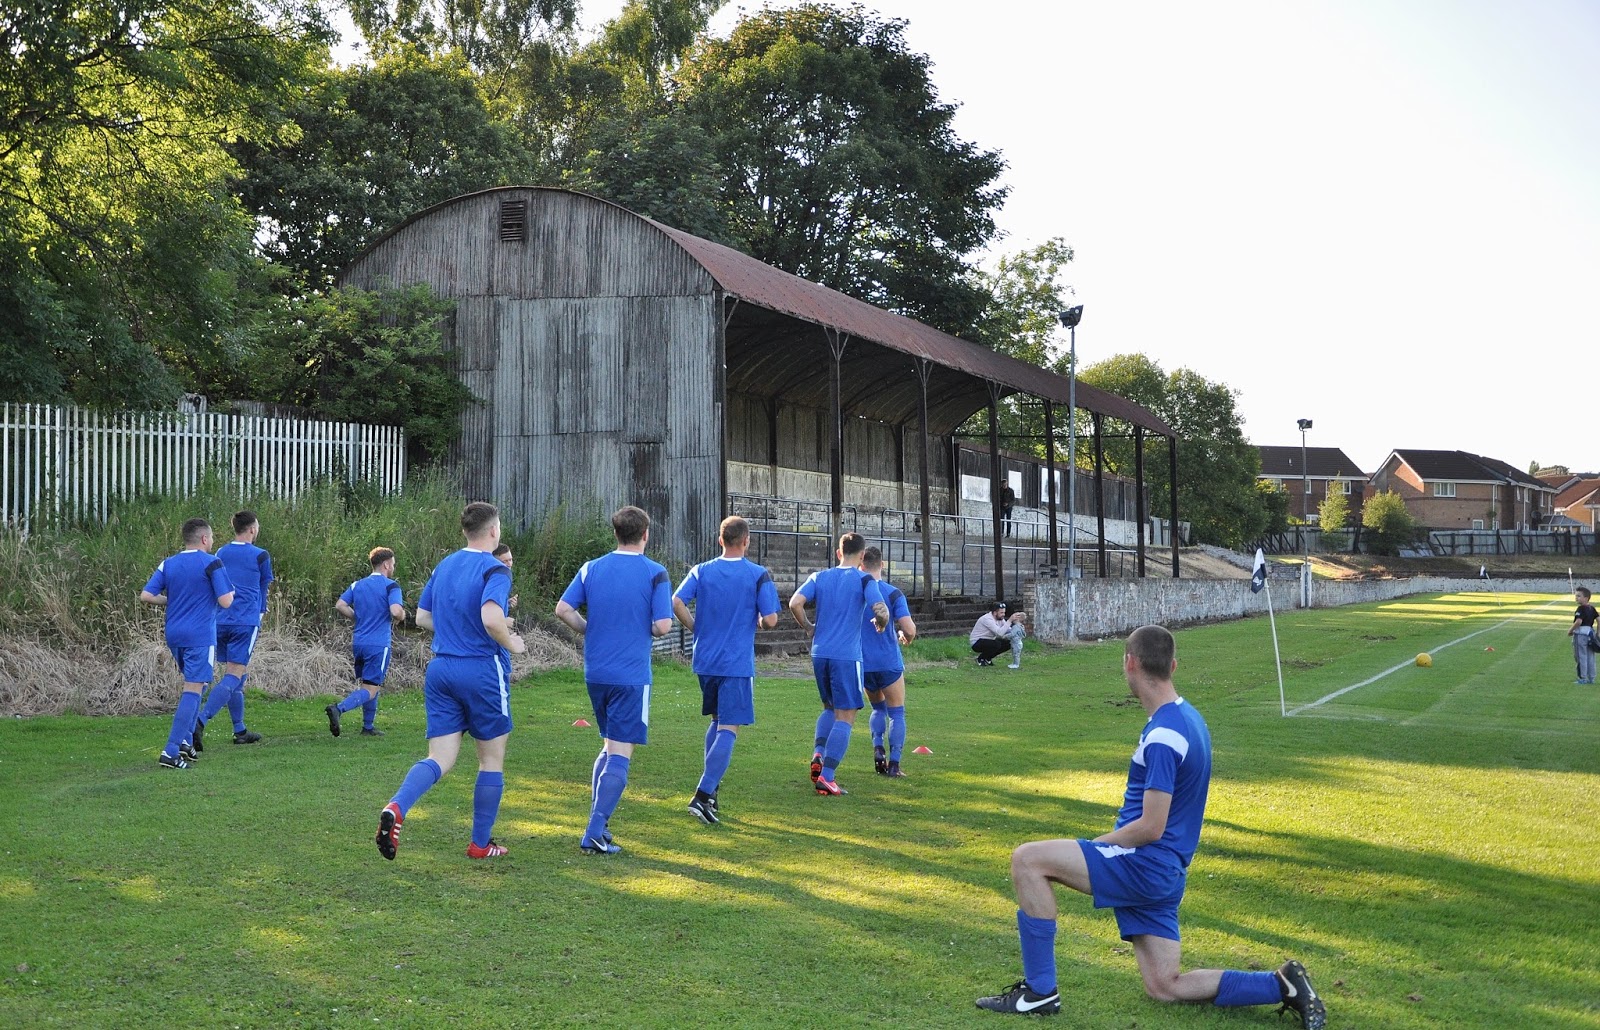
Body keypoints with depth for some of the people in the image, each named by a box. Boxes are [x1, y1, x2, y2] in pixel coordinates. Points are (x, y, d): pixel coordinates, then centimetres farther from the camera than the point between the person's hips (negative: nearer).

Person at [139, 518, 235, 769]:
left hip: (174, 635, 7)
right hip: (200, 636, -6)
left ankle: (185, 741, 16)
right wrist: (231, 591, 8)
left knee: (193, 686, 23)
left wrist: (170, 601, 16)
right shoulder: (211, 563, -8)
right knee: (193, 690, -7)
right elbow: (225, 602, -13)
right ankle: (171, 752, -15)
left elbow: (145, 596, 1)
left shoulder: (168, 564, 8)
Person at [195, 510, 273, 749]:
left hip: (220, 621, 6)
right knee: (233, 677, -9)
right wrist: (261, 611, 29)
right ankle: (200, 720, -26)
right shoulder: (260, 556, -3)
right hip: (246, 622, -6)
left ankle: (240, 731, 21)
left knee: (234, 675, 15)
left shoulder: (220, 553, 12)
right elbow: (264, 588, 10)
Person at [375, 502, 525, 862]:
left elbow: (422, 618, 16)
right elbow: (491, 618, -27)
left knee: (440, 758, 5)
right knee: (492, 758, 11)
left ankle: (396, 807, -23)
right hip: (482, 671, -6)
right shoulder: (495, 570, -11)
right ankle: (481, 843, 18)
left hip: (439, 669, 6)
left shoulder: (444, 566, 11)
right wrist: (512, 644, -9)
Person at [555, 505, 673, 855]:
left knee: (609, 746, 21)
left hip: (595, 673, 5)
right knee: (620, 755, -1)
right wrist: (645, 629, 8)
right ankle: (594, 833, -7)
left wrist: (591, 631, 13)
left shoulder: (591, 568, 5)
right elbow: (663, 625, -14)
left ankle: (598, 820, 17)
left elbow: (563, 609, 0)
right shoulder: (655, 574, -7)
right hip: (632, 676, -5)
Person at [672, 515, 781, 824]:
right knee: (729, 729, -4)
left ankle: (710, 787, 22)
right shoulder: (759, 575, -6)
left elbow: (677, 602, -9)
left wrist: (698, 629, 5)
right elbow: (770, 620, -11)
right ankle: (702, 796, -14)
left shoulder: (701, 571, 3)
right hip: (737, 664, -5)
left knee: (717, 721, 22)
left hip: (705, 660, 5)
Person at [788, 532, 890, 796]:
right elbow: (880, 610, -16)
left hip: (819, 654, 5)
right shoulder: (865, 580, -3)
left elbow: (795, 603, -4)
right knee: (845, 717, 1)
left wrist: (808, 628, 10)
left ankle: (818, 756, 4)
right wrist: (880, 624, 6)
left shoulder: (820, 577, 8)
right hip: (846, 656, -5)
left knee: (830, 708, 24)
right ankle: (826, 777, -6)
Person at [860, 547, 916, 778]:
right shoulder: (892, 593, -10)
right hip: (889, 662, -3)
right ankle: (894, 764, -1)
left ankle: (878, 748, 2)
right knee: (896, 713, 8)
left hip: (862, 663, 3)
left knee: (878, 708, 23)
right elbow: (910, 629, -15)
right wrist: (905, 637, 7)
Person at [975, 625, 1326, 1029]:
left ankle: (1040, 990, -9)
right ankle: (1281, 985, 11)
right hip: (1164, 874, 10)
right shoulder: (1189, 718, 11)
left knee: (1027, 860, -13)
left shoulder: (1163, 735, -20)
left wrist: (1092, 847, -8)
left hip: (1146, 864, -10)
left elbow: (1150, 828, -22)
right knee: (1165, 988, 15)